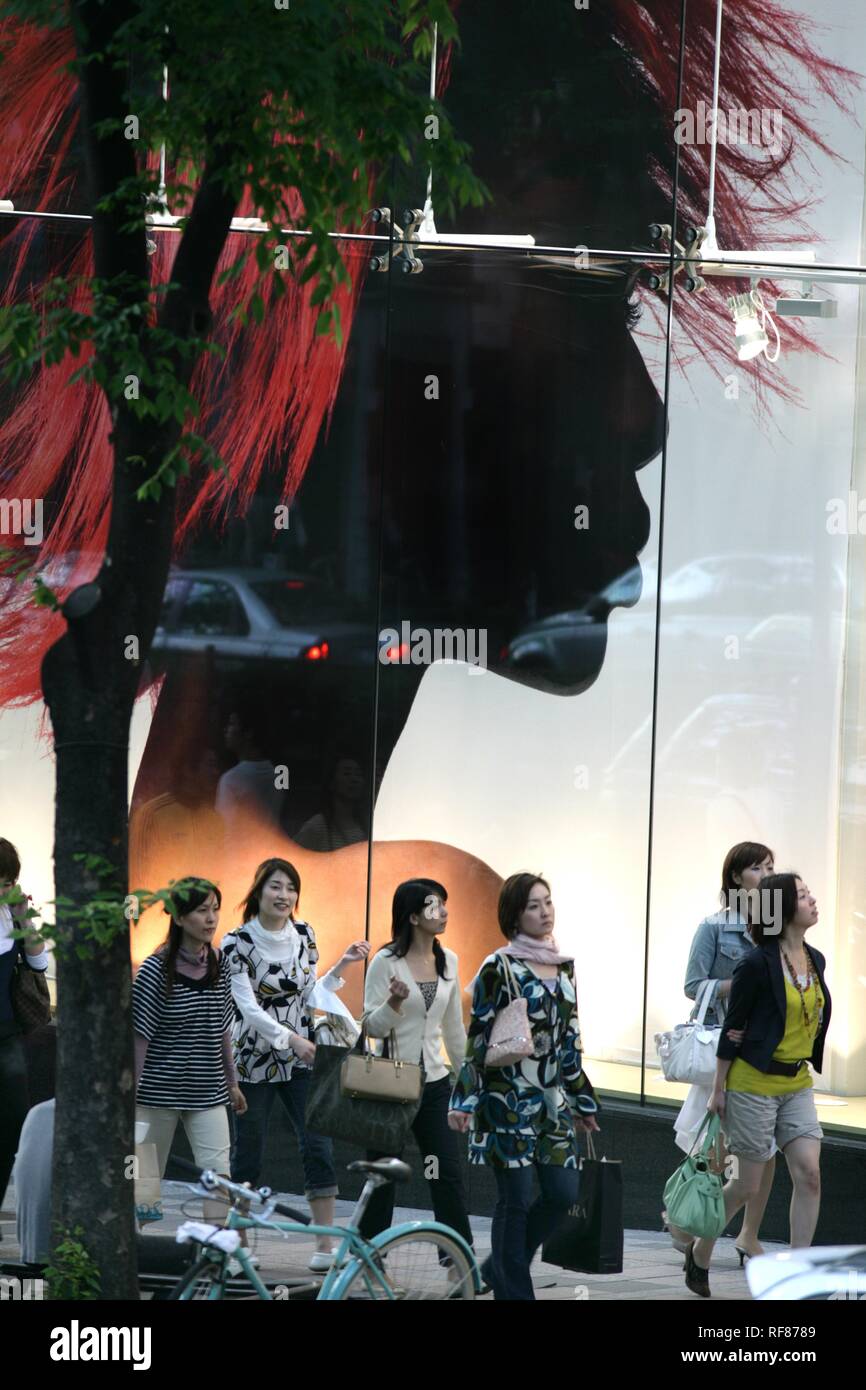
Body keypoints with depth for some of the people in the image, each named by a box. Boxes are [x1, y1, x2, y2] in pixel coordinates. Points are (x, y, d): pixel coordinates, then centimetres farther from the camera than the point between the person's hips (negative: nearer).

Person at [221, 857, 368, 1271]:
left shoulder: (304, 935, 4)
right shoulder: (237, 943, -11)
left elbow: (309, 997, 10)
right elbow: (248, 1006, -18)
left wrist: (341, 966, 0)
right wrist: (291, 1038, -29)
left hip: (301, 1056, 4)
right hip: (254, 1058, -4)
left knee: (318, 1147, -6)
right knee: (247, 1155, 4)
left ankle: (325, 1247, -5)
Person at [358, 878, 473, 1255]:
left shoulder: (447, 961, 7)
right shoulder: (386, 962, -9)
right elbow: (372, 1026, -9)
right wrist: (394, 1003, -28)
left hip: (434, 1083, 4)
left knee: (448, 1174, 0)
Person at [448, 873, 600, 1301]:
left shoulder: (563, 966, 12)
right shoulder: (499, 968, -7)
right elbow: (477, 1038, -8)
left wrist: (582, 1099, 20)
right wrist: (464, 1100, -13)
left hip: (550, 1100, 6)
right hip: (508, 1099, -6)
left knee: (562, 1194, 1)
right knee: (517, 1199, -5)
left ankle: (499, 1267, 20)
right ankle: (513, 1290, 5)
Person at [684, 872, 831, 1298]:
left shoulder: (814, 961, 6)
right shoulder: (757, 966, -15)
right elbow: (732, 1028, -10)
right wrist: (718, 1089, -7)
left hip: (797, 1086, 6)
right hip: (753, 1084, -6)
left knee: (809, 1175, -6)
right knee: (747, 1185, 2)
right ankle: (700, 1254, 26)